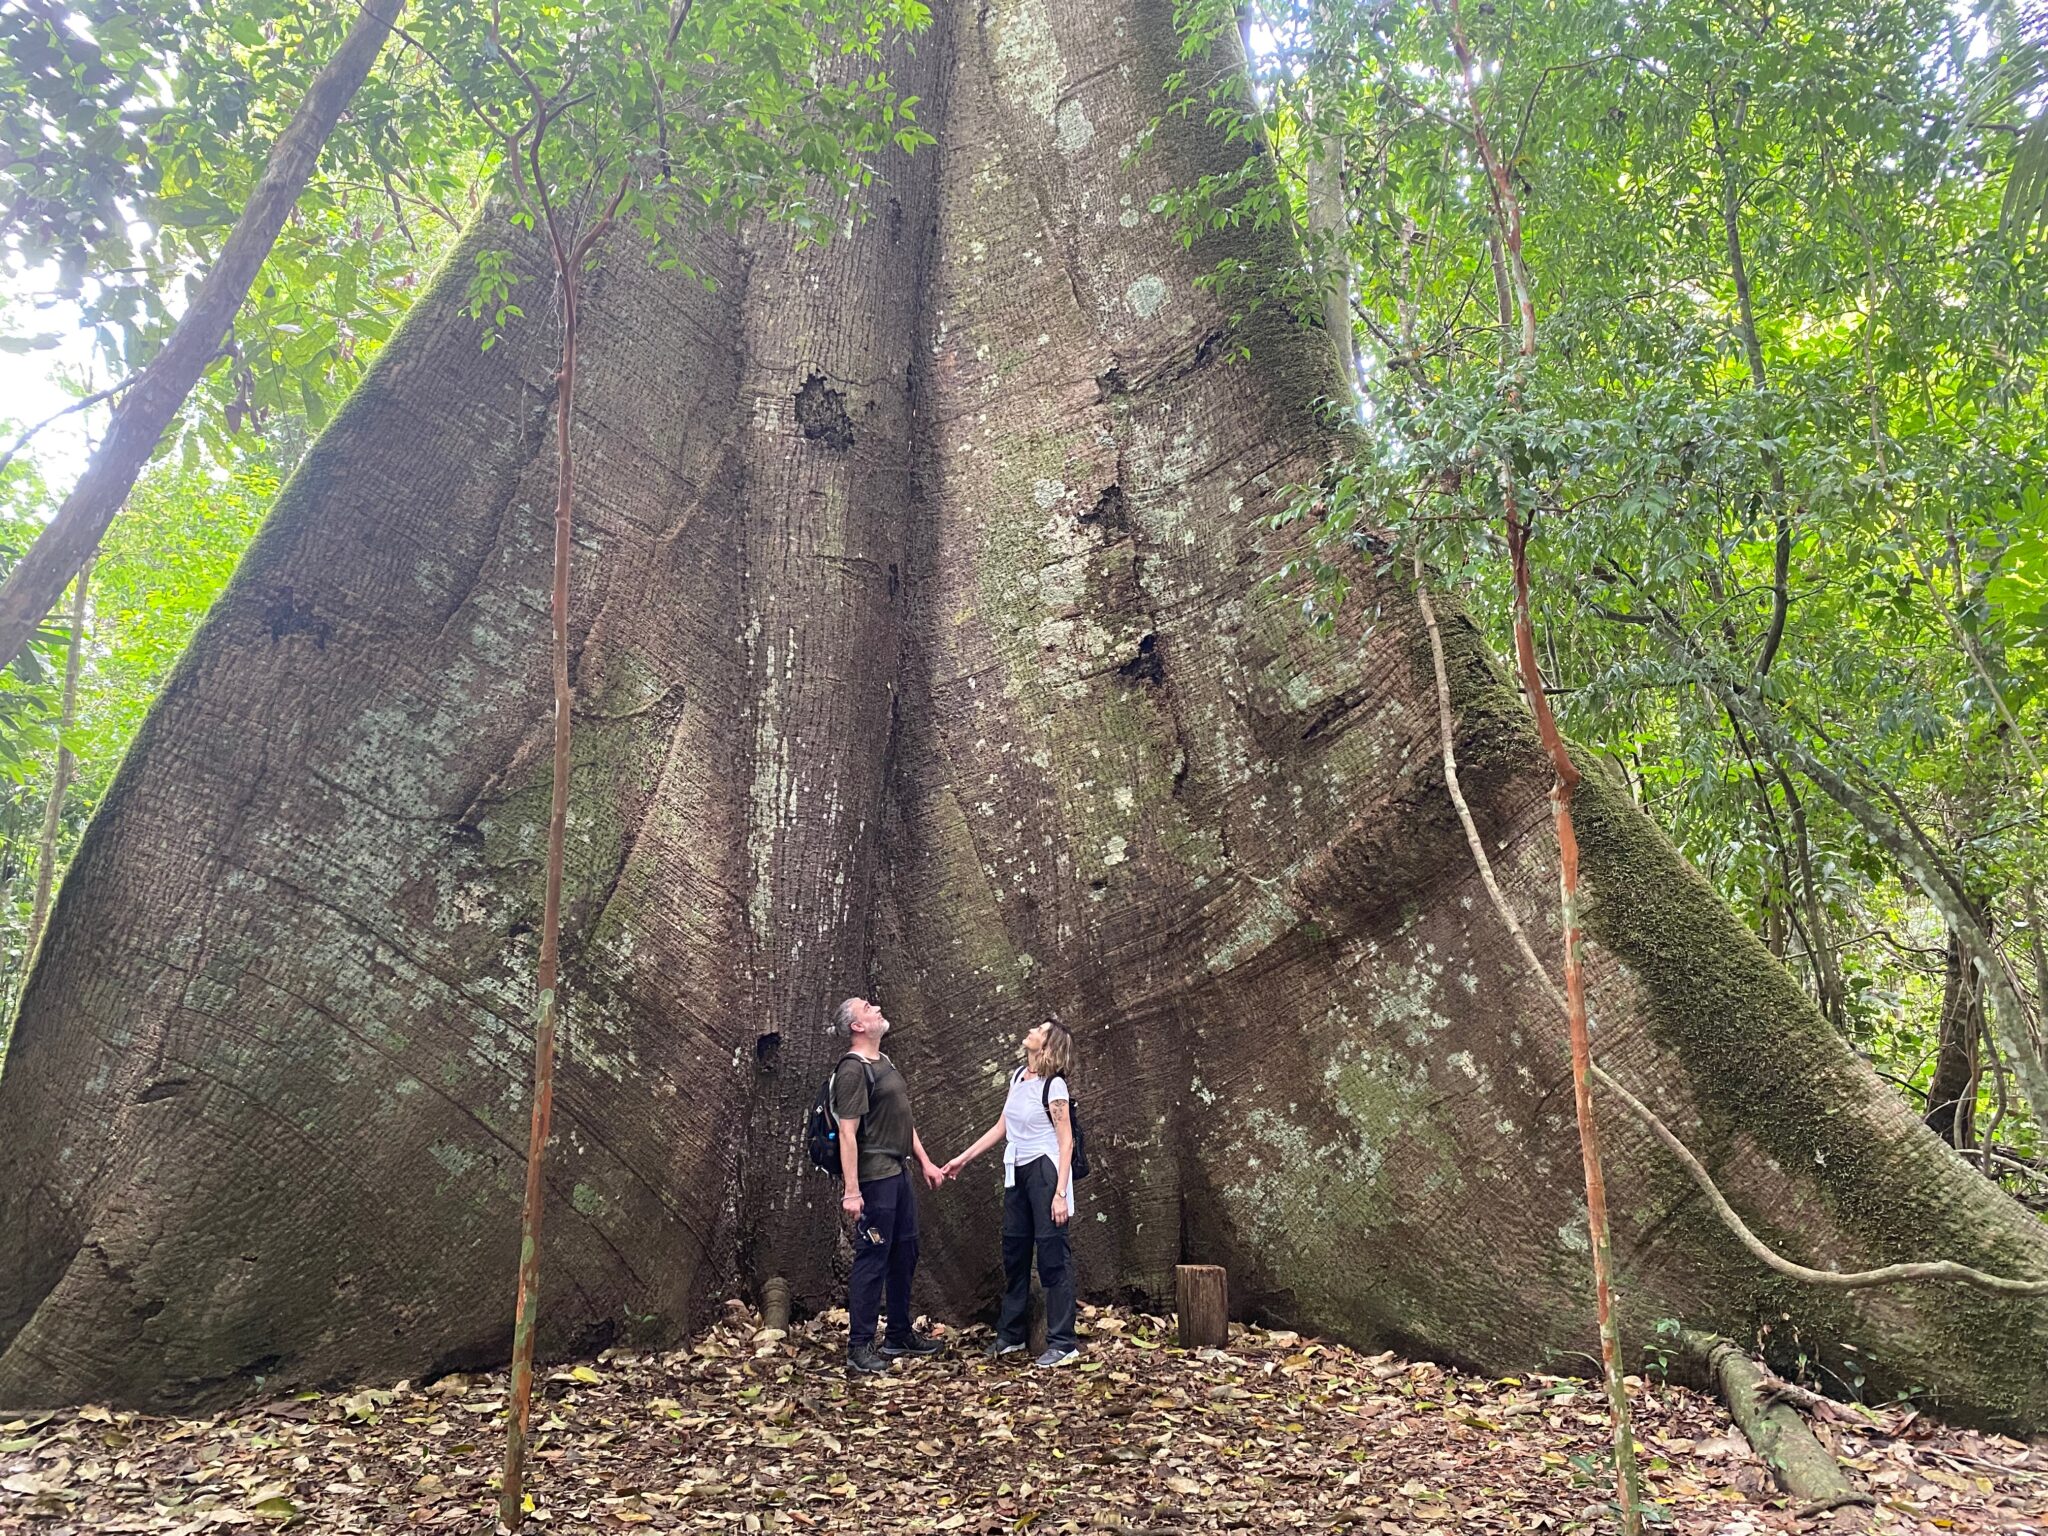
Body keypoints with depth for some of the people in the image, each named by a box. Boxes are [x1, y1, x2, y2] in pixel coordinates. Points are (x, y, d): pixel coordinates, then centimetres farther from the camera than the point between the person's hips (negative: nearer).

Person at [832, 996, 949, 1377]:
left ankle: (900, 1335, 28)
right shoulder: (853, 1070, -14)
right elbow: (847, 1133, -19)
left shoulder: (885, 1063, 15)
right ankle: (859, 1349, 4)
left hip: (898, 1173, 9)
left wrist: (925, 1162, 19)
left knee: (905, 1253, 16)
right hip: (874, 1178, -9)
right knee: (872, 1259, -4)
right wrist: (851, 1191, -22)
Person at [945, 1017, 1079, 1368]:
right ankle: (1011, 1334, 27)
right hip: (1017, 1172, 8)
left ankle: (1063, 1344, 3)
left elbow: (1066, 1142, -15)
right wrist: (963, 1159, 18)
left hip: (1045, 1171, -8)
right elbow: (1001, 1127, 16)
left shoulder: (1053, 1085, -14)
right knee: (1014, 1251, 15)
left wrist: (1060, 1194, -20)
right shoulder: (1018, 1076, 7)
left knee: (1052, 1254, -4)